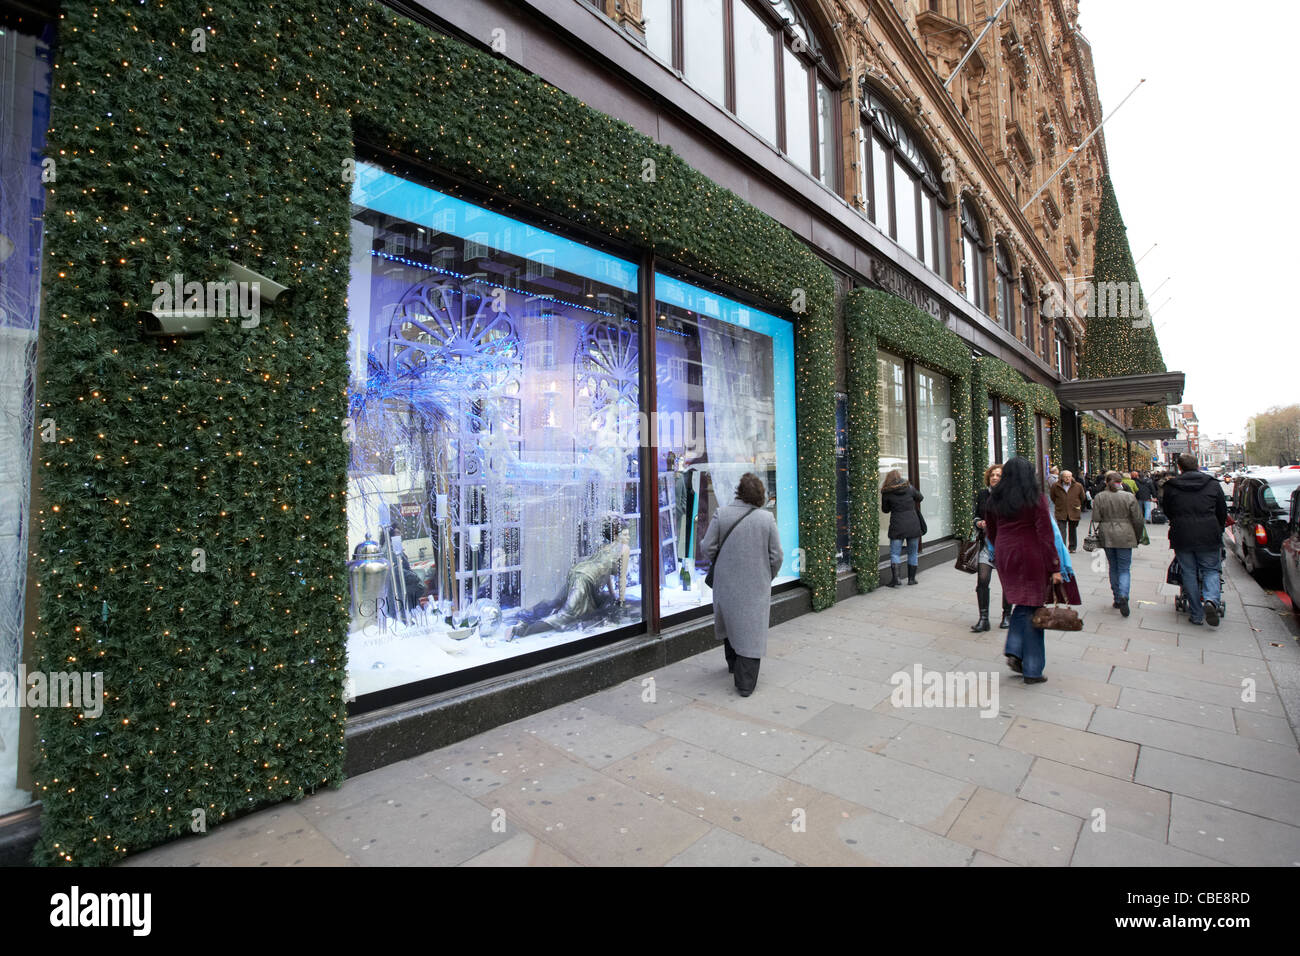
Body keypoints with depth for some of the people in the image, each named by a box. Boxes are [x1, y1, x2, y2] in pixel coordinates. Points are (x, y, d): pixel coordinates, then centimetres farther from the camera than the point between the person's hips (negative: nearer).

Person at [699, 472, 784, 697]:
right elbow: (777, 556, -5)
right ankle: (746, 683, 9)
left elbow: (707, 549, -8)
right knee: (751, 631, 6)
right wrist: (767, 577, 12)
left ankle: (733, 663, 42)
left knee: (730, 621, 23)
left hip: (726, 584, 1)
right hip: (756, 586, -1)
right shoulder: (767, 518, -8)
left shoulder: (721, 515, -10)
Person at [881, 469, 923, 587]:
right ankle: (911, 578, 18)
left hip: (897, 526, -2)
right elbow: (920, 498, 18)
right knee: (913, 553, 14)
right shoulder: (909, 488, 1)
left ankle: (895, 578, -13)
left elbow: (885, 509, 7)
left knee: (895, 553, 2)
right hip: (913, 524, 2)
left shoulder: (887, 493, -3)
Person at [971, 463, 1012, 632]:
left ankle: (1006, 615, 27)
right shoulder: (982, 494, 8)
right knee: (982, 579, -7)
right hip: (987, 542, 2)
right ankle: (983, 618, -1)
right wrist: (979, 523, -3)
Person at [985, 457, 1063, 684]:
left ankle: (1014, 652, 6)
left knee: (1022, 605, 19)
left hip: (1005, 557, 4)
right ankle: (1032, 671, 10)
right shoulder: (1037, 499, -9)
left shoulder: (995, 500, 4)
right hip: (1031, 557, -4)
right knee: (1031, 608, 3)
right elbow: (1046, 535, -11)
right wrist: (1054, 567, -8)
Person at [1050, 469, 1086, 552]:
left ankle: (1072, 547, 27)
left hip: (1074, 512, 1)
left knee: (1073, 530, 13)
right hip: (1061, 513, -1)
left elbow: (1082, 498, 16)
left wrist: (1077, 506, 19)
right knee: (1061, 532, -8)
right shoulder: (1055, 486, -2)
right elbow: (1053, 497, 14)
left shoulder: (1078, 486, 1)